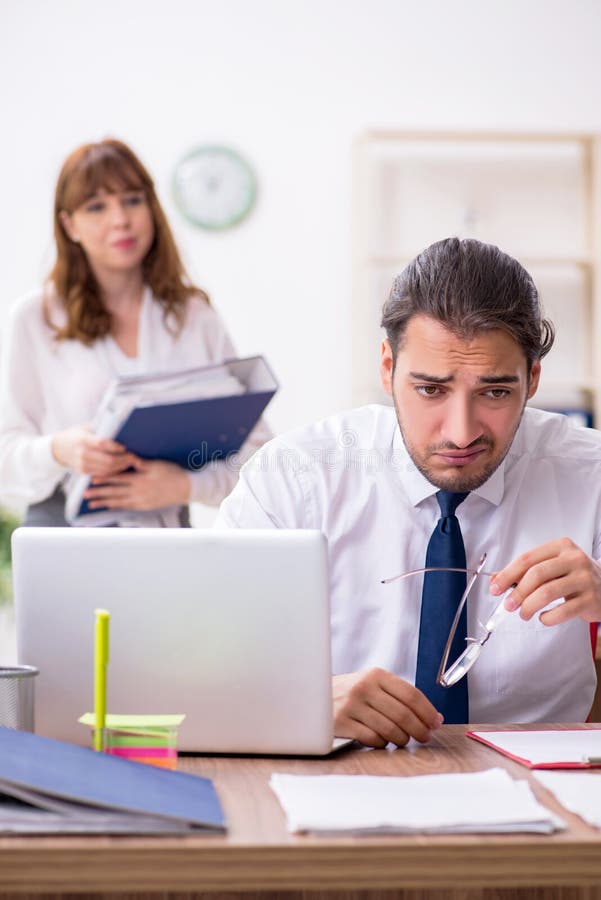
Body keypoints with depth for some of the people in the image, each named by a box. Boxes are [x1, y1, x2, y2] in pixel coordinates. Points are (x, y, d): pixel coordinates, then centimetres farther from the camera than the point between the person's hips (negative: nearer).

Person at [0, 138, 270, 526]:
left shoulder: (196, 316, 9)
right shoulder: (35, 318, 4)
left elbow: (253, 446, 7)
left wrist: (187, 485, -11)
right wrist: (59, 451, -18)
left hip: (168, 530, 1)